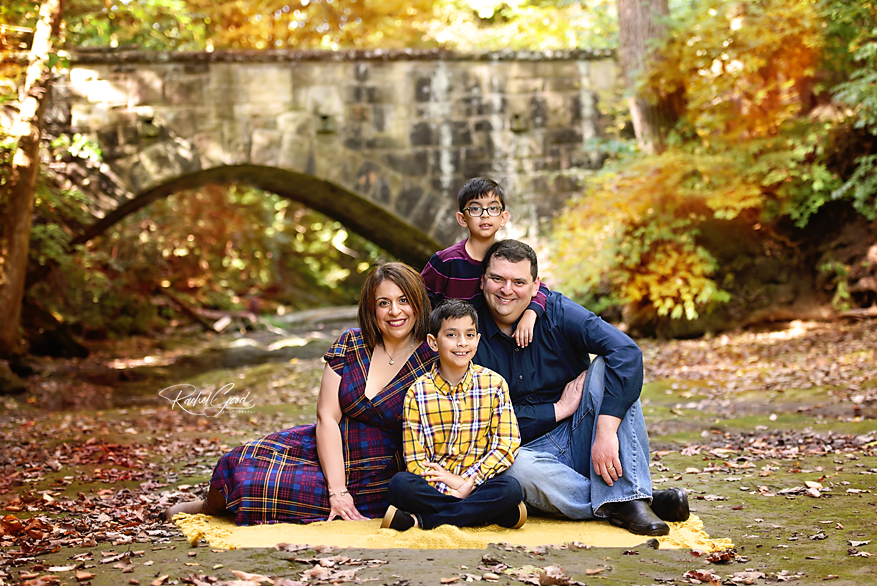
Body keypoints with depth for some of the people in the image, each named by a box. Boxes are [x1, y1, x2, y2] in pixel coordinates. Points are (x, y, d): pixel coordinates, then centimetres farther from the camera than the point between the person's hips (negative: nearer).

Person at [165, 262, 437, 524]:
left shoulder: (431, 362, -12)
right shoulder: (351, 344, -3)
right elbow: (327, 417, -7)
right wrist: (337, 489, -17)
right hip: (325, 448, 4)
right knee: (241, 461, -13)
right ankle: (209, 506, 23)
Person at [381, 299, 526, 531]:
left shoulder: (494, 384, 2)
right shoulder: (418, 392, -1)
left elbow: (507, 445, -3)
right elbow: (415, 460, -4)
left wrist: (468, 482, -13)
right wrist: (453, 489, -19)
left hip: (478, 483, 1)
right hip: (435, 486, -1)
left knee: (511, 488, -31)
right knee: (400, 483, -31)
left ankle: (422, 519, -25)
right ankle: (485, 512, -25)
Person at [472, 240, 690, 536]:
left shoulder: (556, 311, -5)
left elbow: (627, 352, -21)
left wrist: (606, 430, -32)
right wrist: (560, 409, -13)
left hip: (581, 441, 1)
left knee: (606, 366, -23)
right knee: (512, 467, -36)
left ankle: (626, 499, -32)